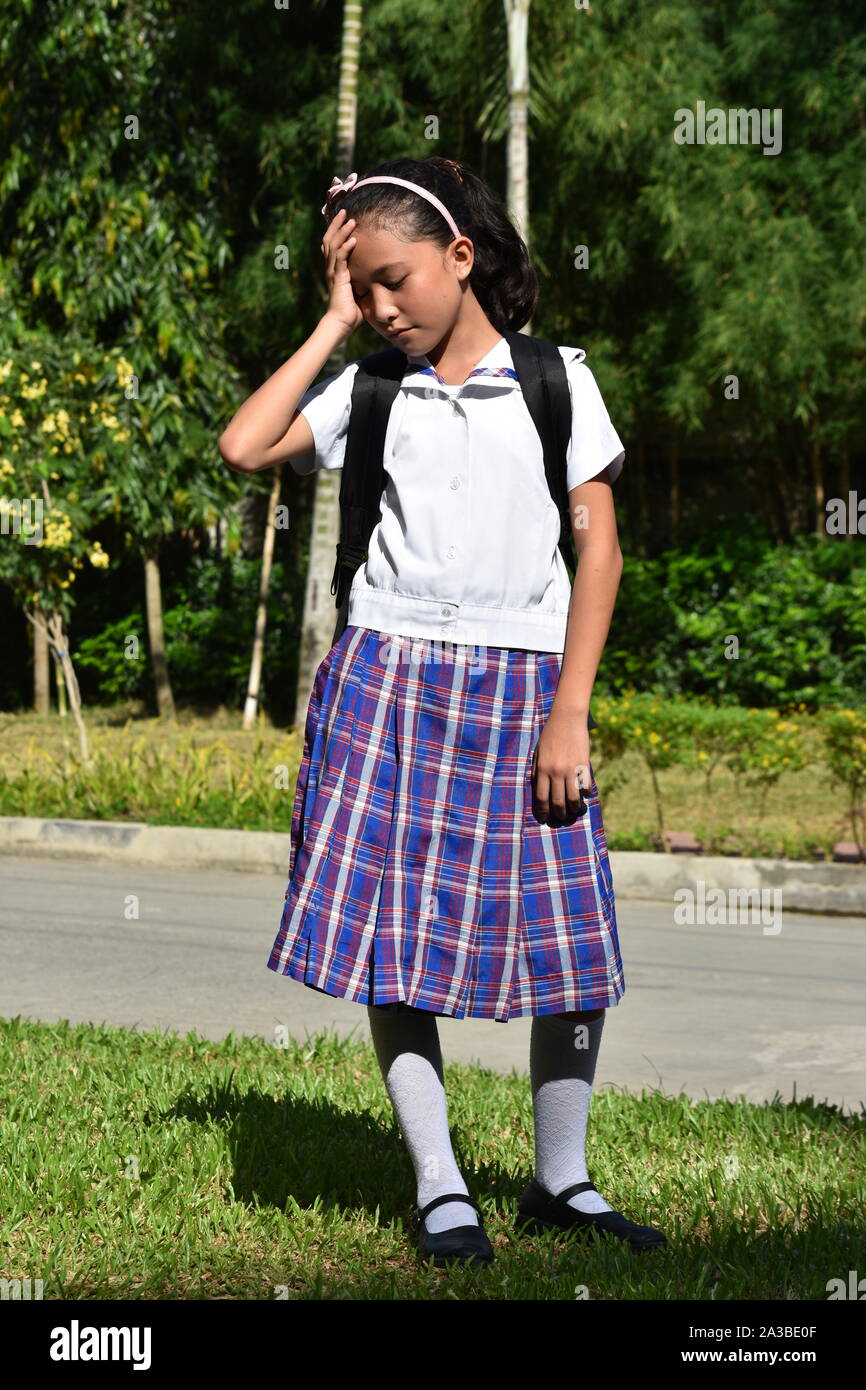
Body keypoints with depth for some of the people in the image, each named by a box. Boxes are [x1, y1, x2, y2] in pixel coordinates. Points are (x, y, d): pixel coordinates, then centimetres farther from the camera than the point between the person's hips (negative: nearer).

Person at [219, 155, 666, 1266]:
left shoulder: (555, 376, 6)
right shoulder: (369, 390, 9)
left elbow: (599, 547, 2)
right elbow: (244, 447, -6)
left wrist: (568, 713, -6)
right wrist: (332, 322, 2)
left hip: (522, 686, -1)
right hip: (388, 679, 1)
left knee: (566, 936, -1)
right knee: (391, 931, -2)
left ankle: (560, 1181, 16)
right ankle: (439, 1189, 9)